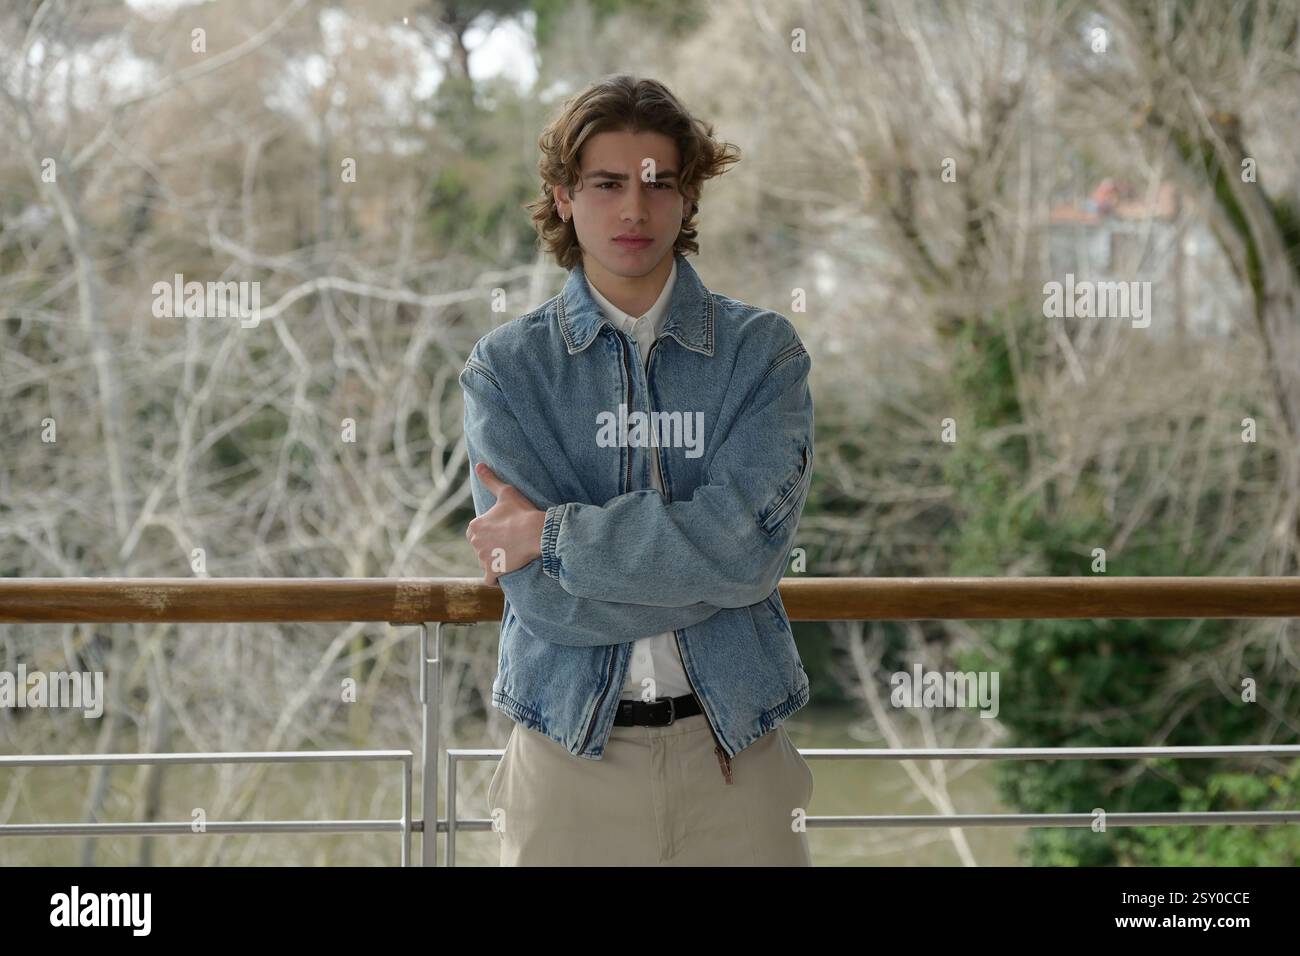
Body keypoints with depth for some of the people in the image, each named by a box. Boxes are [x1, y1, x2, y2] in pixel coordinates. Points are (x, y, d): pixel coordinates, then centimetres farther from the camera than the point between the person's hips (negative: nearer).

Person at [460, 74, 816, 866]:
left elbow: (749, 539, -16)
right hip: (570, 749, 0)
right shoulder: (507, 367, -1)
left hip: (731, 747, 0)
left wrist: (556, 532, -13)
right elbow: (539, 595, -12)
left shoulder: (761, 350, 0)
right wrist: (713, 565, -14)